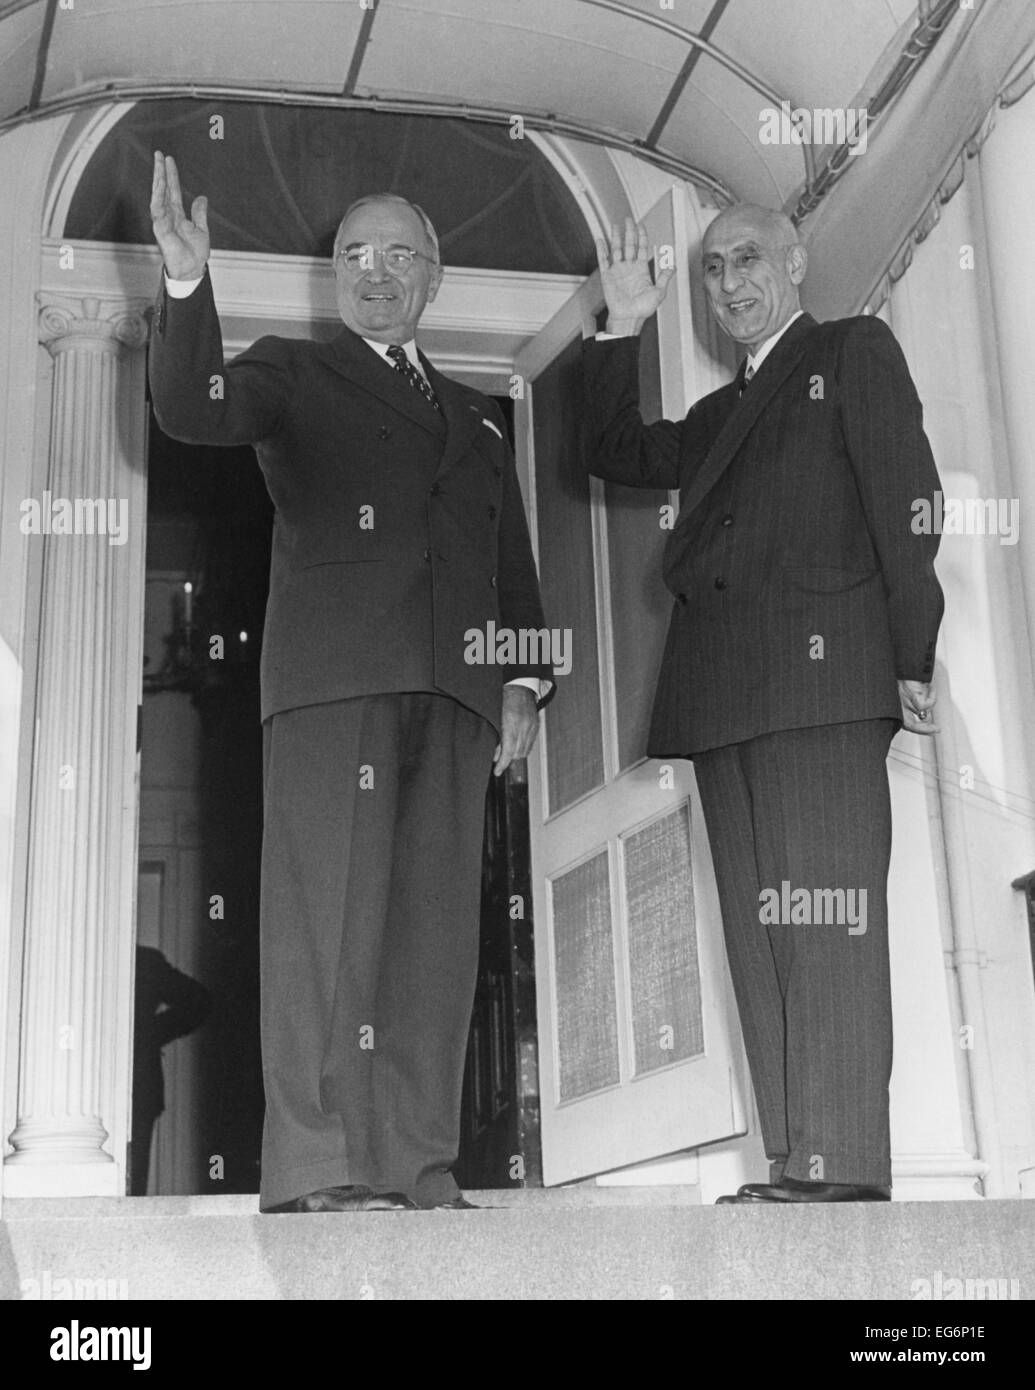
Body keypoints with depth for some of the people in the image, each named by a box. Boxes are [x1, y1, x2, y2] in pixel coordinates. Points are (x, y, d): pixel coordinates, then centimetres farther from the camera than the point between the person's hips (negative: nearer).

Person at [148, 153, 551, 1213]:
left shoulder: (474, 414, 28)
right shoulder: (292, 374, 16)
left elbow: (513, 563, 24)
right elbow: (190, 409, -5)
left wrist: (523, 678, 10)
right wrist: (187, 282, -20)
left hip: (453, 689, 5)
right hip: (333, 675, -4)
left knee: (436, 926, -2)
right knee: (328, 912, -12)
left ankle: (416, 1172, 0)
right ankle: (315, 1170, -12)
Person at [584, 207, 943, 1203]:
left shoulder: (855, 352, 10)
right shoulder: (721, 413, 30)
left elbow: (907, 500, 0)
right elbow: (618, 452, 24)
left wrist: (913, 659, -9)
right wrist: (623, 328, 18)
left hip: (823, 671, -7)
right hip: (723, 692, 7)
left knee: (825, 917, -13)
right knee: (758, 929, 1)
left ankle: (845, 1164, -13)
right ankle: (792, 1163, 2)